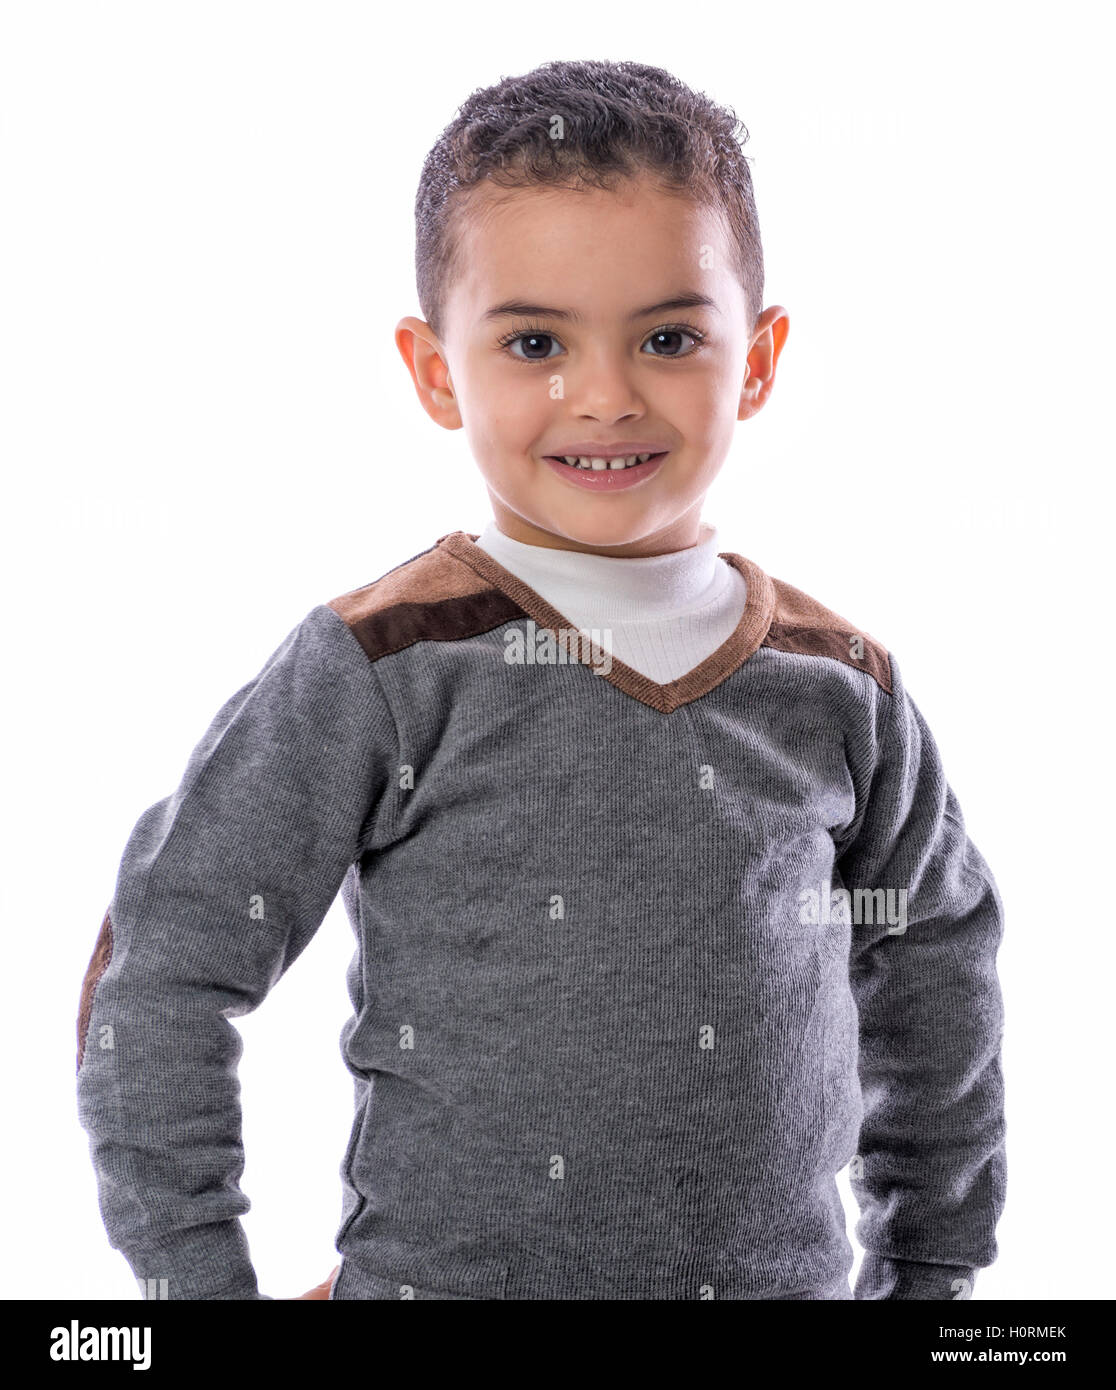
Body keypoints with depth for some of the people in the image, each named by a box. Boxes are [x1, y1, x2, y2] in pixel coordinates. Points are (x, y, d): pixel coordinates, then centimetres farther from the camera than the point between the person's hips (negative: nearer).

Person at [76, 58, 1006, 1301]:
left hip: (790, 1273, 3)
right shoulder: (387, 665, -13)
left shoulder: (836, 682, -1)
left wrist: (932, 1270, 15)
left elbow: (936, 961, 13)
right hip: (444, 1270, -3)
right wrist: (200, 1278, -10)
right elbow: (160, 968, -10)